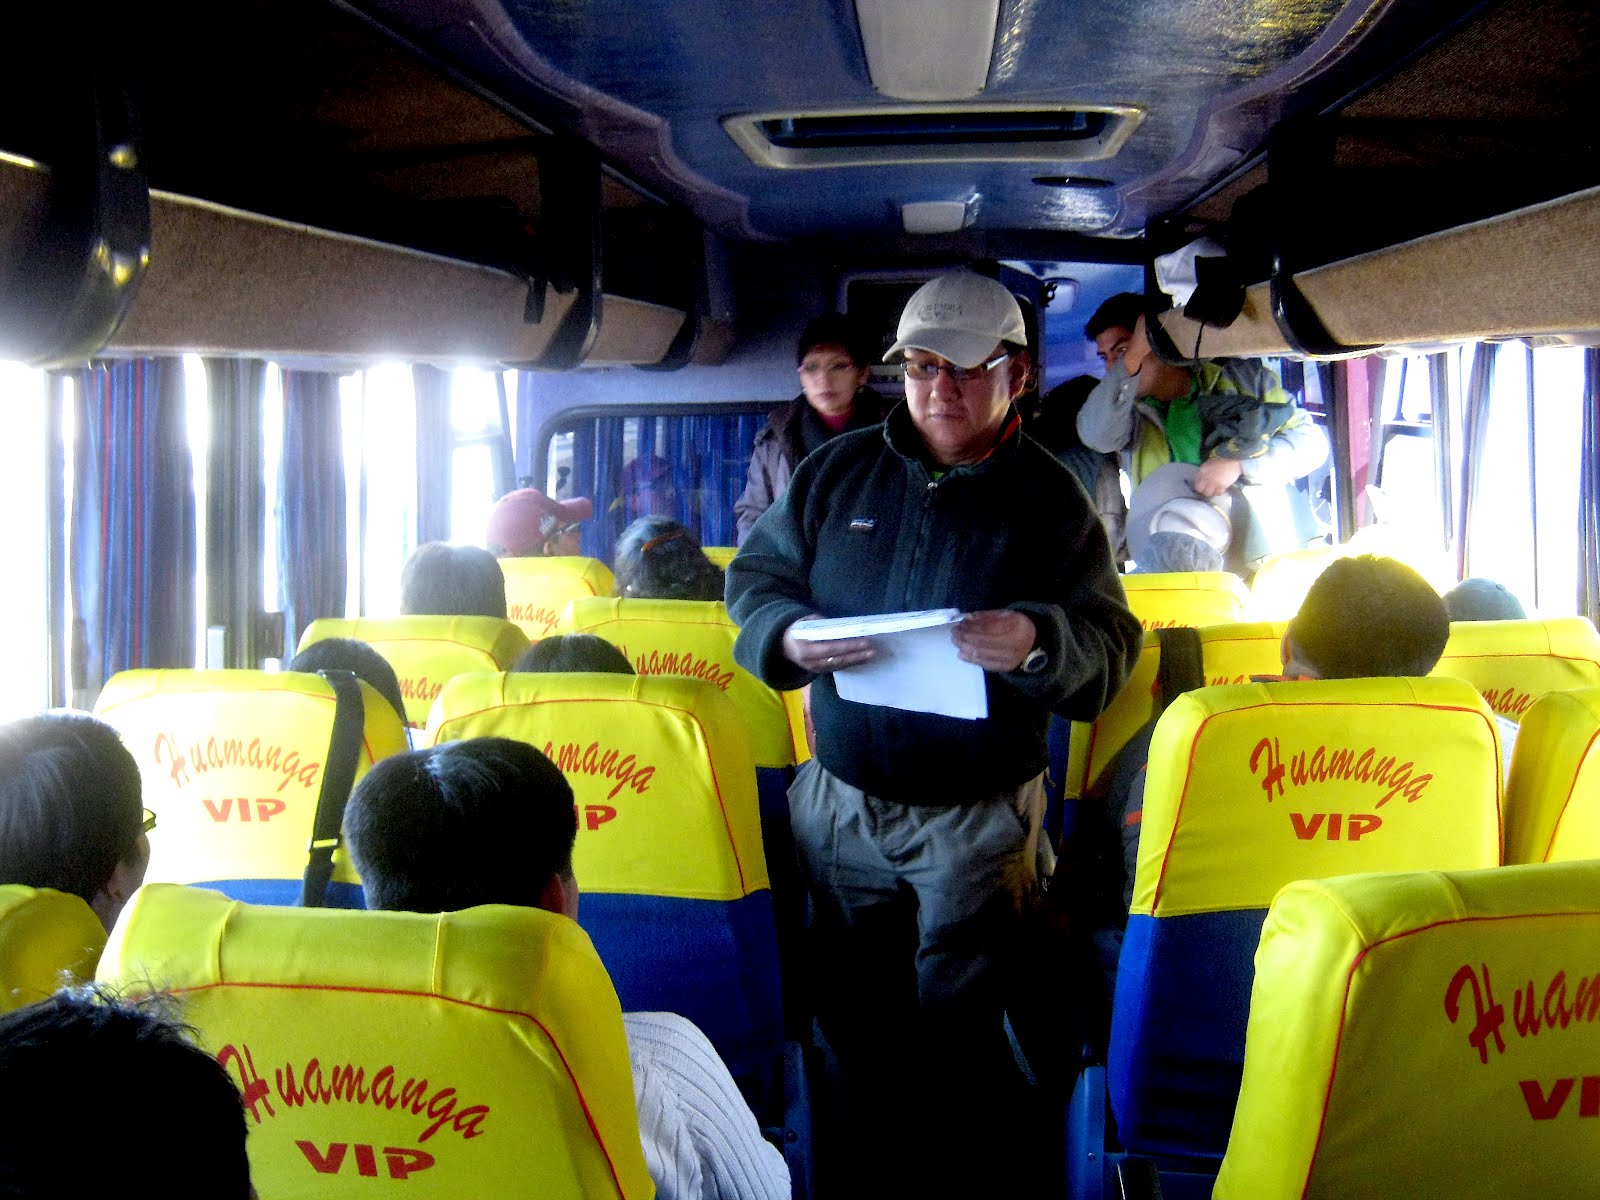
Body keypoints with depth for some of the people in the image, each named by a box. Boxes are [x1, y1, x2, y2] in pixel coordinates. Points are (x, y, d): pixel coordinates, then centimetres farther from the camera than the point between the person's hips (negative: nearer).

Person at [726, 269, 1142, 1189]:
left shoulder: (1050, 499, -5)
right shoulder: (837, 471, 2)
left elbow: (1111, 647, -9)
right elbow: (755, 578, 6)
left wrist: (1037, 645, -31)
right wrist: (789, 637, -17)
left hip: (977, 817, -3)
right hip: (840, 798, 3)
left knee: (959, 1017, 8)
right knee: (850, 1006, 16)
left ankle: (968, 1161, 28)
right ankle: (875, 1150, 38)